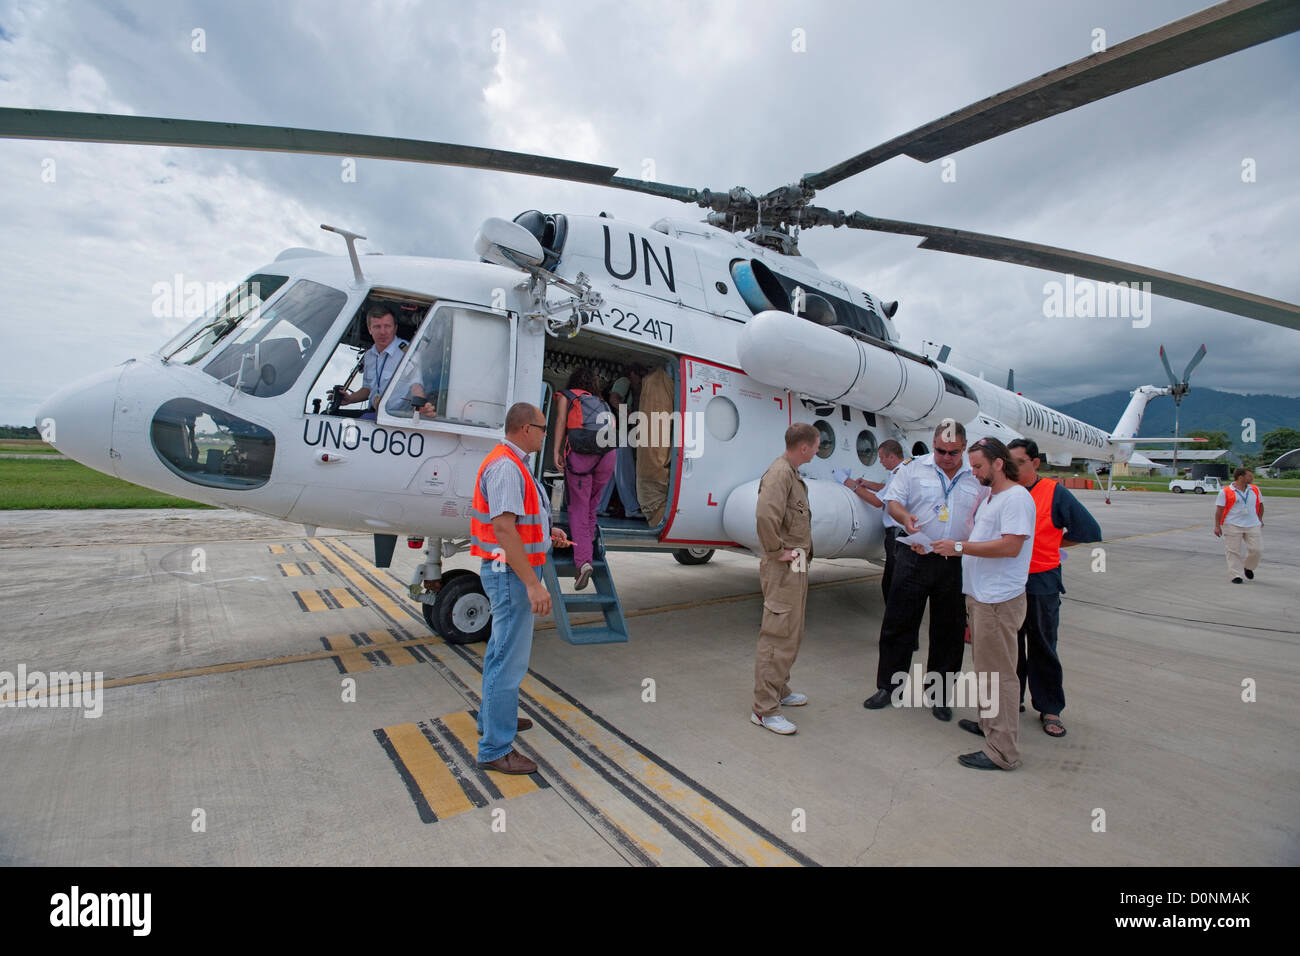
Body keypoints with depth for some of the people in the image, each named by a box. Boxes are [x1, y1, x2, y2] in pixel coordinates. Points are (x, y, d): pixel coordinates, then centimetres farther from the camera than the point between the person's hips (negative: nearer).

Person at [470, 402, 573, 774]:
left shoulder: (511, 464, 14)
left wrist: (546, 532, 12)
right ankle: (495, 749, 8)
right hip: (511, 573, -12)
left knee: (501, 649, 23)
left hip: (509, 572, 12)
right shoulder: (506, 466, -20)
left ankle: (494, 717, 40)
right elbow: (503, 528, -27)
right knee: (510, 660, -4)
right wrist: (533, 583, -28)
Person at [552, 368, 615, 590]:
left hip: (579, 455, -3)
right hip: (607, 455, 4)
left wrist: (556, 451, -4)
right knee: (591, 507, 20)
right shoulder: (599, 402, 29)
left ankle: (583, 561, -13)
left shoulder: (565, 396, 18)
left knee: (578, 509, -1)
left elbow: (561, 421, 3)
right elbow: (610, 427, 18)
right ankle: (587, 552, 23)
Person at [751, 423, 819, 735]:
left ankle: (780, 690, 35)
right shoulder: (779, 472, -18)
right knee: (778, 636, -6)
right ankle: (764, 709, 3)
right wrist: (777, 551, -23)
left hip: (797, 566, 11)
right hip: (783, 569, -11)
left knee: (792, 634, 20)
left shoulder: (792, 473, 15)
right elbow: (765, 514, -34)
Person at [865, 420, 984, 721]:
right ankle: (888, 686, 19)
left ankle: (938, 694, 27)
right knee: (899, 624, 4)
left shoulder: (977, 477, 8)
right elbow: (893, 501, 0)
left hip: (956, 563, 2)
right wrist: (906, 518, -22)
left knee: (949, 631, 10)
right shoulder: (915, 468, 2)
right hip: (915, 558, -2)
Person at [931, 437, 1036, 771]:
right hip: (980, 596, 10)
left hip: (999, 601, -10)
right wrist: (952, 546, 8)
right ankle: (988, 723, 36)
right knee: (985, 668, 21)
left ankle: (1002, 752, 5)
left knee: (998, 673, -3)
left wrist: (960, 547, -21)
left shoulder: (1016, 497, -14)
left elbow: (1010, 545, -23)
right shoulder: (989, 498, 18)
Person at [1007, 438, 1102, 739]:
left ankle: (1050, 708, 22)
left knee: (1043, 648, 7)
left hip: (1041, 583, -3)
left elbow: (1090, 531, -2)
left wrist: (1051, 543, 0)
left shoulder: (1055, 493, -5)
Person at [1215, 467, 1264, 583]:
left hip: (1253, 525, 4)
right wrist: (1217, 526, -8)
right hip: (1232, 526, -4)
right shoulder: (1225, 492, -5)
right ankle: (1236, 575, 4)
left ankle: (1248, 568, 27)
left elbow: (1260, 504, 23)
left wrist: (1260, 520, 18)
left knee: (1255, 549, 0)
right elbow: (1219, 509, -5)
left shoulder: (1255, 490, 10)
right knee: (1233, 551, -2)